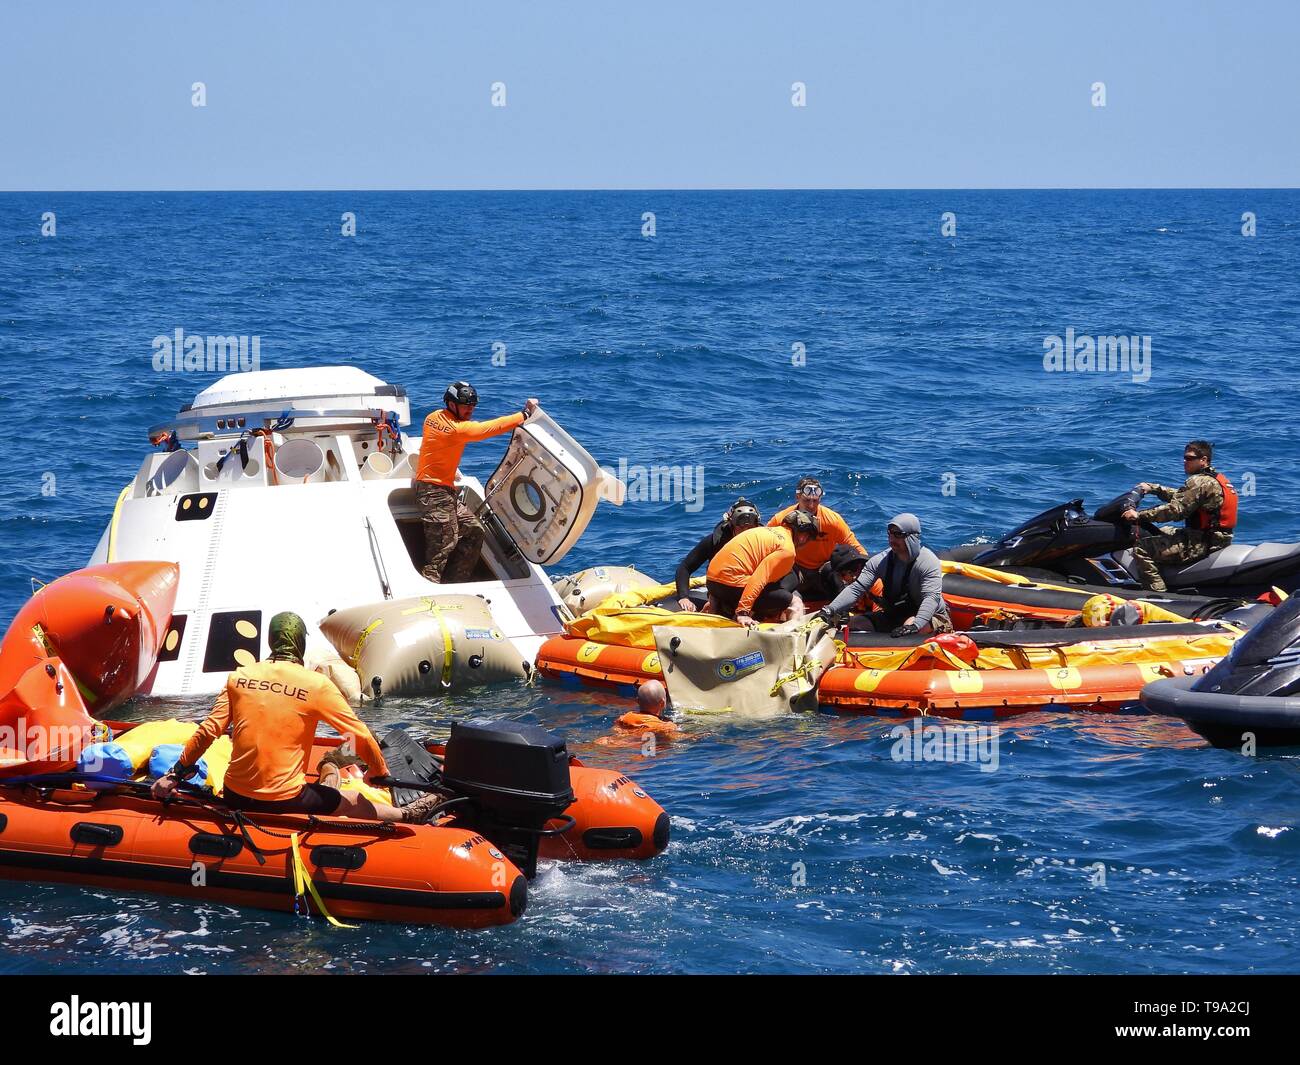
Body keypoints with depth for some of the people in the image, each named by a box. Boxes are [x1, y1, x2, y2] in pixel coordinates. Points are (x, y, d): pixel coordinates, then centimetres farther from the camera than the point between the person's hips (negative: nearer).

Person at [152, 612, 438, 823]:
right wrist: (380, 772, 15)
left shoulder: (239, 677, 1)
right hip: (286, 801, -3)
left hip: (235, 797, 3)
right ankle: (407, 815, 40)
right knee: (358, 802, 21)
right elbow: (360, 735, -3)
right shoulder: (317, 685, -8)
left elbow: (208, 732, -2)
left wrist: (175, 774, 8)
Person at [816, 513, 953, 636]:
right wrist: (830, 610, -27)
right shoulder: (880, 561, -7)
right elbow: (856, 589, -11)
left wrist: (915, 625, -48)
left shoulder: (928, 562, -21)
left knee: (910, 623, -39)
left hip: (931, 616, -5)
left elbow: (931, 597, -31)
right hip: (893, 615, 5)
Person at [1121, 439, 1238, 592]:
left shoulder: (1200, 482, -17)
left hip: (1201, 544, -11)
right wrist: (1153, 488, 23)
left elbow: (1175, 510, -23)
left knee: (1142, 547, -14)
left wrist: (1140, 515, -20)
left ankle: (1158, 591, -18)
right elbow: (1181, 496, 25)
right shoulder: (1215, 478, 14)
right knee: (1164, 532, 34)